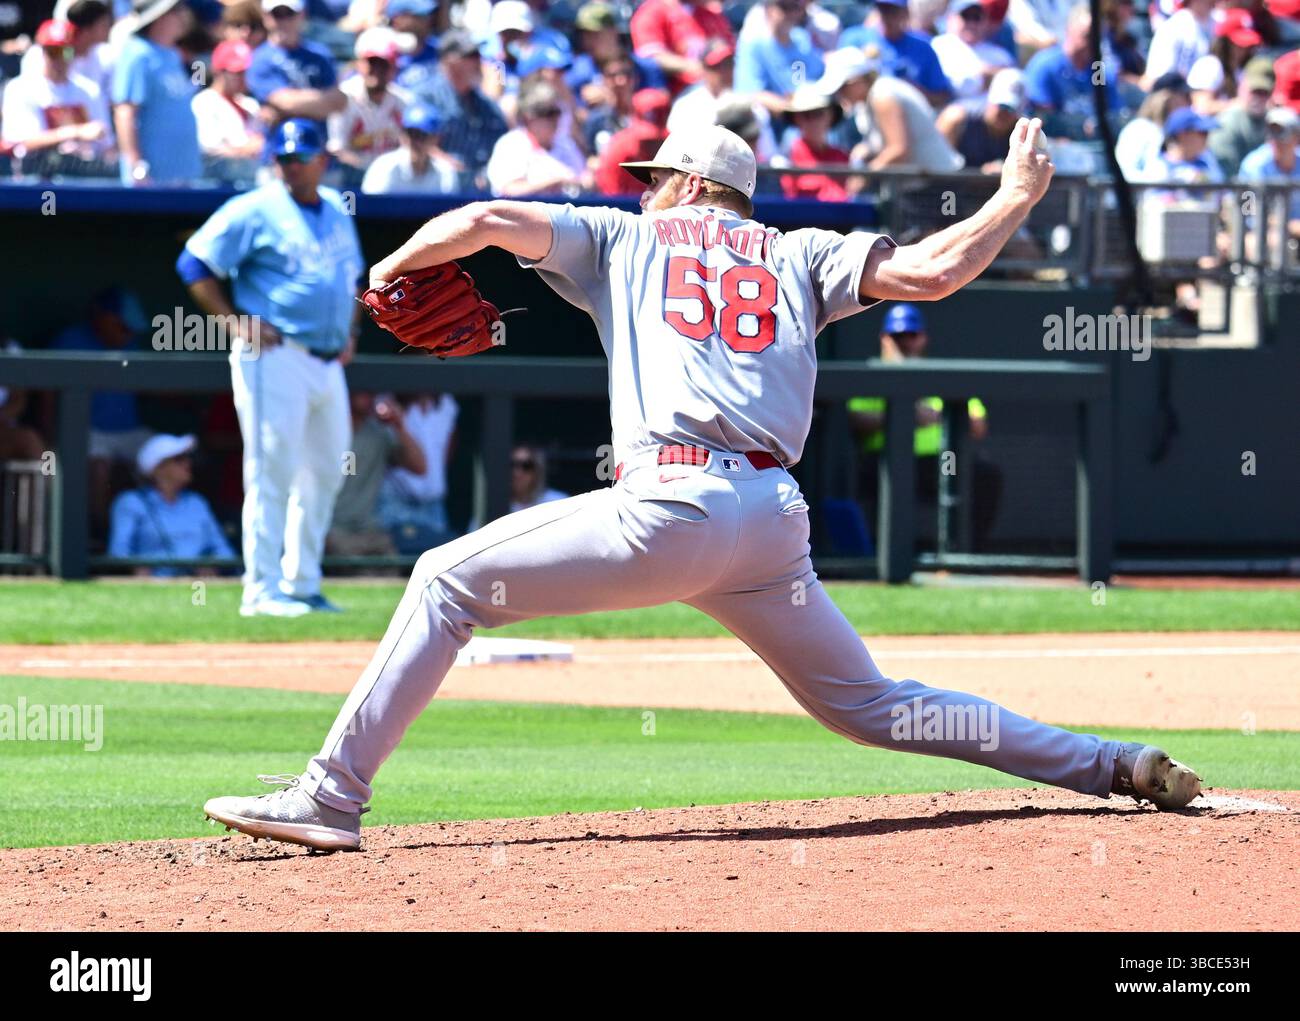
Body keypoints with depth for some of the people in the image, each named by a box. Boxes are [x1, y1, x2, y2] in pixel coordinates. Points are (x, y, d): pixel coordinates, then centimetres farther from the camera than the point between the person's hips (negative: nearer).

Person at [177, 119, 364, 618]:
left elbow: (351, 275, 31)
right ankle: (262, 591, -10)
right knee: (273, 472, -10)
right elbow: (194, 264, -7)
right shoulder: (255, 211, -6)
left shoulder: (338, 211, 16)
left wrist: (349, 333, 16)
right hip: (274, 357, -8)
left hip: (328, 365, 8)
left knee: (324, 475, 11)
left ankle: (303, 585, 20)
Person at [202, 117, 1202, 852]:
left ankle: (332, 793, -8)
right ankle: (1114, 766, 12)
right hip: (778, 520, 5)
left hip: (671, 506, -5)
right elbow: (931, 270, 8)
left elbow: (486, 220, 8)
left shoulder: (626, 238, 18)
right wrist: (1018, 196, 24)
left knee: (448, 580, 3)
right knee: (869, 705, 18)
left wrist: (394, 266, 26)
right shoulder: (800, 256, 23)